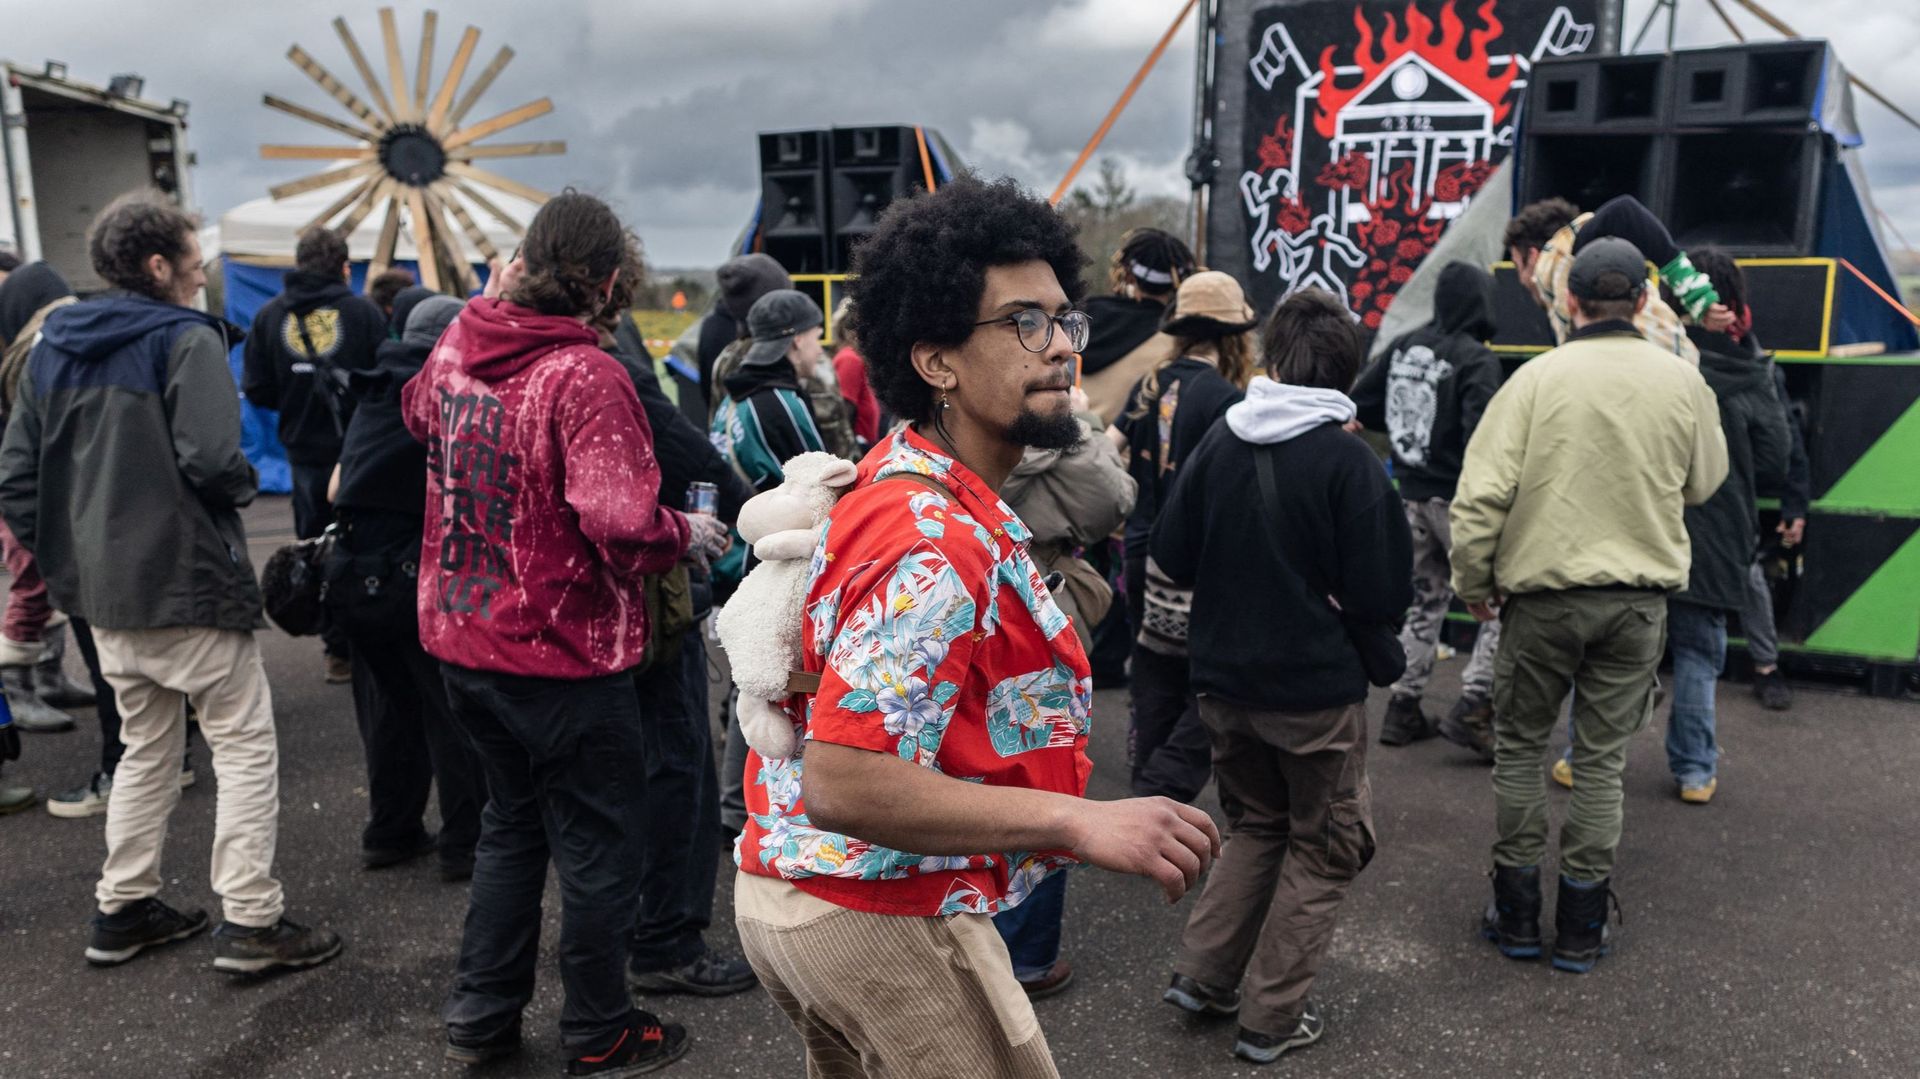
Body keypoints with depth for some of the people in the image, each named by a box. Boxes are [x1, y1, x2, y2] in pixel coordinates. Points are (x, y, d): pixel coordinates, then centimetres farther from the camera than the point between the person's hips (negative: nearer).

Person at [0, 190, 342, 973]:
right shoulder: (186, 339, -12)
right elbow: (211, 458, -24)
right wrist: (243, 484, -3)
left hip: (104, 593, 8)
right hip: (188, 585, -8)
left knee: (145, 748, 21)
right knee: (245, 747, 1)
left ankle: (123, 910, 27)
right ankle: (250, 922, 2)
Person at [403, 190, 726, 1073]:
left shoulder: (456, 346, 1)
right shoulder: (586, 376, -21)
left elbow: (419, 411, 25)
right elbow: (624, 527, -29)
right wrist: (686, 533, -9)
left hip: (462, 638, 8)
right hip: (562, 652, -7)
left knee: (513, 820, 24)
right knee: (600, 843, 10)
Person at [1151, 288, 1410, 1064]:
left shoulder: (1218, 444, -5)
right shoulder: (1349, 461, -15)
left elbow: (1171, 555, 0)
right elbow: (1383, 595, -15)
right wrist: (1325, 590, 6)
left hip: (1225, 680, 4)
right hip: (1318, 687, -4)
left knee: (1256, 826, 26)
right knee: (1325, 846, 16)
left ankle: (1202, 976, 24)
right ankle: (1272, 1018, 20)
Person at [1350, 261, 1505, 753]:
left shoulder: (1405, 347, 5)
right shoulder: (1477, 360, -14)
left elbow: (1359, 406, 9)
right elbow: (1481, 434, -25)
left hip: (1411, 493, 7)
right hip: (1457, 498, -7)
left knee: (1426, 599, 19)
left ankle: (1403, 709, 22)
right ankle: (1474, 707, -4)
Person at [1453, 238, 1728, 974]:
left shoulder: (1537, 378, -11)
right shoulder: (1683, 381, -2)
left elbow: (1481, 494, -14)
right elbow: (1704, 483, 14)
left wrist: (1473, 583, -1)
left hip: (1543, 592, -2)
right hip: (1640, 597, 2)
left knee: (1520, 748, 13)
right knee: (1602, 759, 12)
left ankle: (1516, 915, 21)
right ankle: (1581, 927, 20)